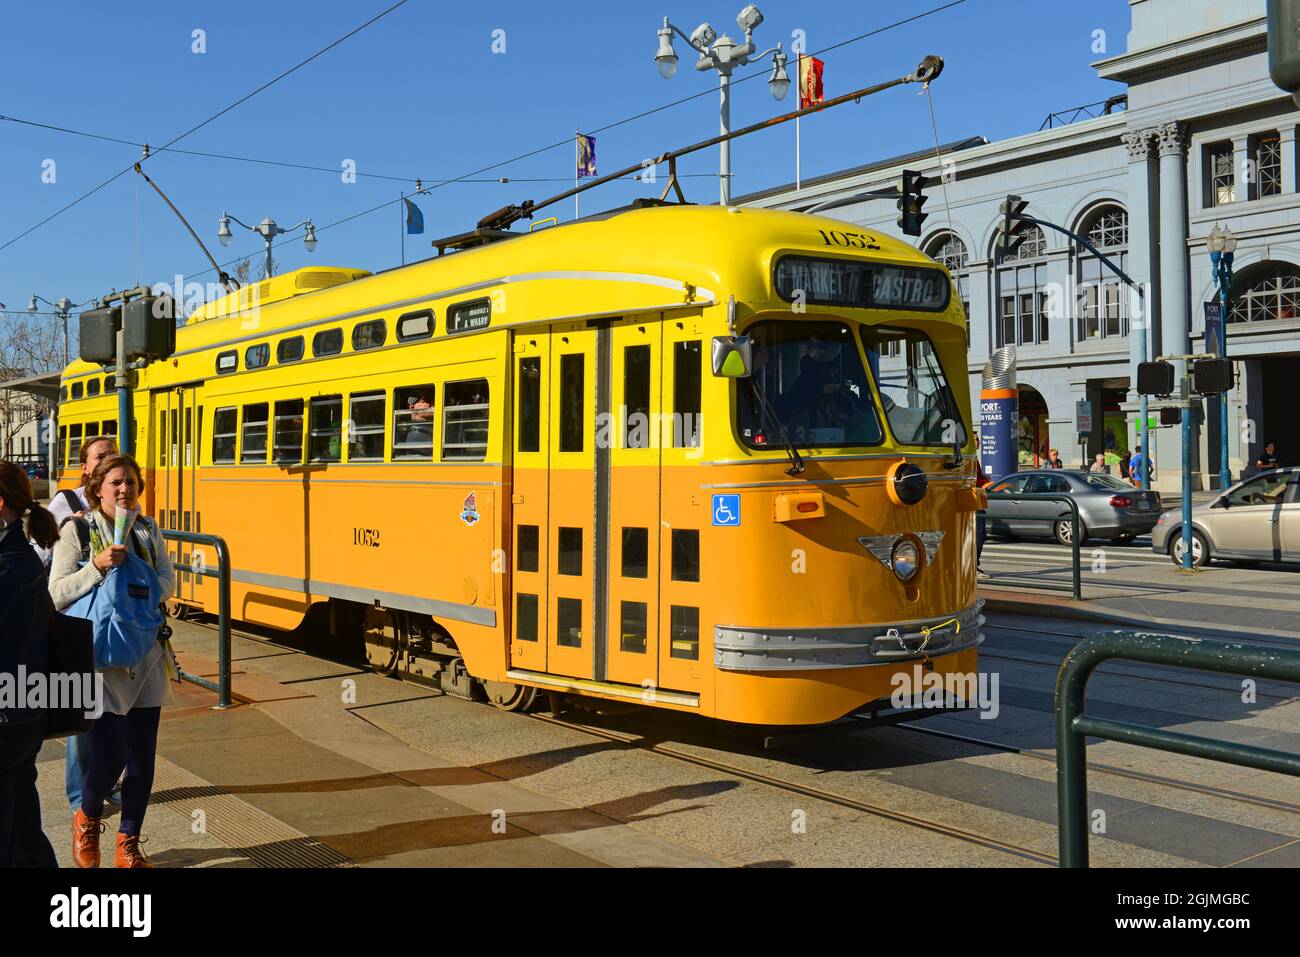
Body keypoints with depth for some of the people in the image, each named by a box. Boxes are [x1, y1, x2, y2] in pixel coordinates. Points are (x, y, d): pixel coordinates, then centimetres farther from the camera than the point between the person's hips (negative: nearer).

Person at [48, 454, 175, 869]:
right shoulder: (77, 530, -5)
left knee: (142, 757, 8)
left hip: (147, 658, 4)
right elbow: (56, 593, -10)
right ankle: (87, 819, 26)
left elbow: (167, 583, 2)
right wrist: (97, 567, -24)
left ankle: (128, 846, 24)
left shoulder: (149, 529, 7)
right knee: (109, 756, -8)